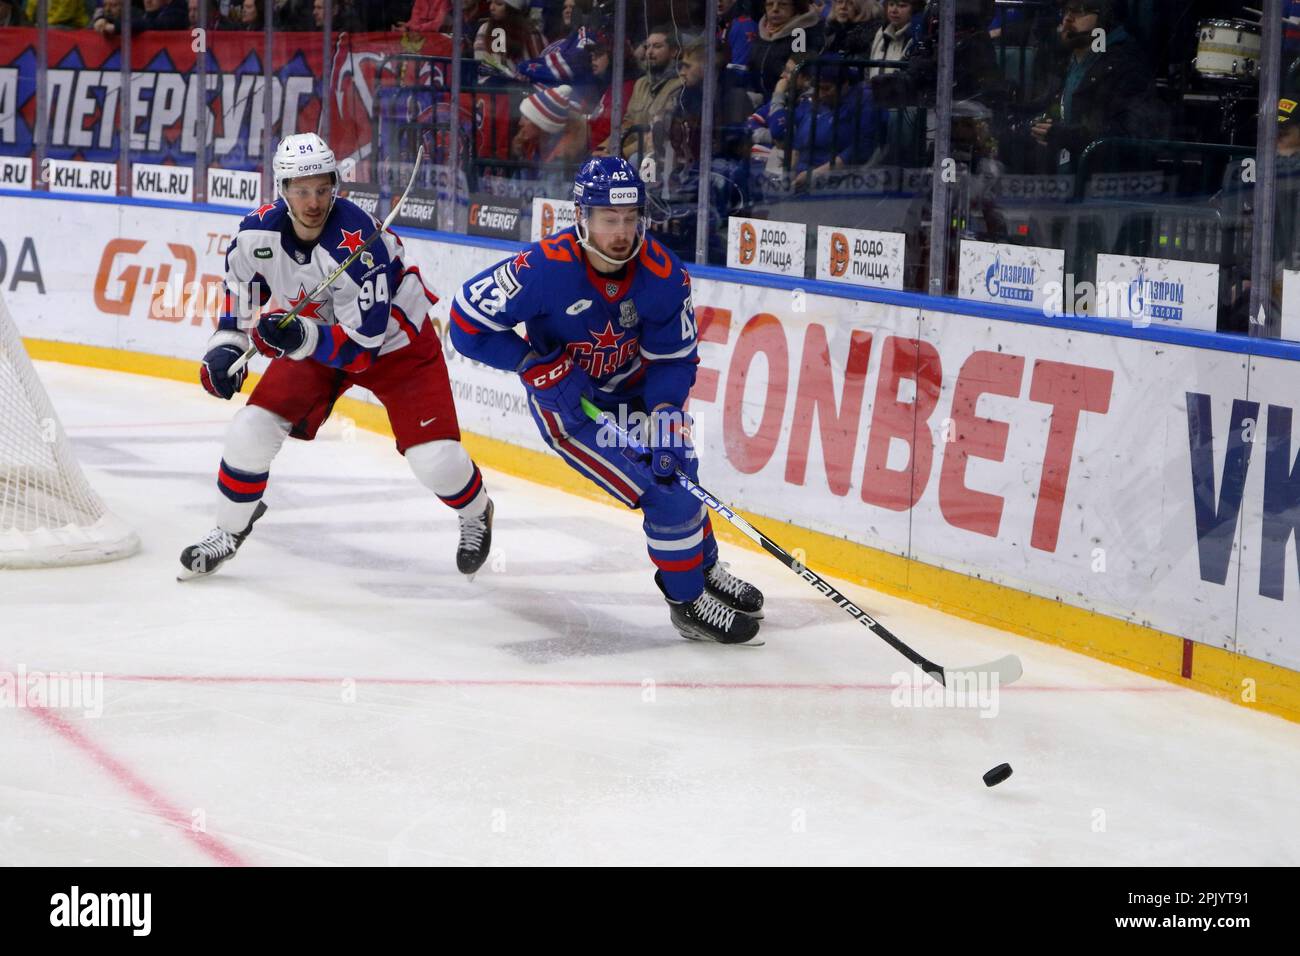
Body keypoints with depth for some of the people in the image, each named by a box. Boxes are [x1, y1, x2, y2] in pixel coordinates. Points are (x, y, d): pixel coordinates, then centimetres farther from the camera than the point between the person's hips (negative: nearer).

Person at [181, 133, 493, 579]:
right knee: (252, 428, -10)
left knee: (435, 458, -14)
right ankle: (229, 530, 14)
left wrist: (301, 337, -44)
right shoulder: (257, 233, -18)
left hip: (396, 342, -5)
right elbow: (240, 290, 5)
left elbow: (362, 344, -32)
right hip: (313, 335, 5)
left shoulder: (357, 244, -35)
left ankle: (476, 513, 21)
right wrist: (226, 345, -6)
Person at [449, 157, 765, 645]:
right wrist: (540, 366, -27)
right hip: (564, 399, -5)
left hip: (632, 390, 5)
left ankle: (704, 567, 45)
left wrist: (665, 421, -24)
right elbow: (468, 321, -25)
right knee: (663, 493, -13)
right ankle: (688, 602, 5)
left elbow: (675, 359, -9)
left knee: (678, 472, 16)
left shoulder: (662, 274, -20)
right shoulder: (544, 269, -32)